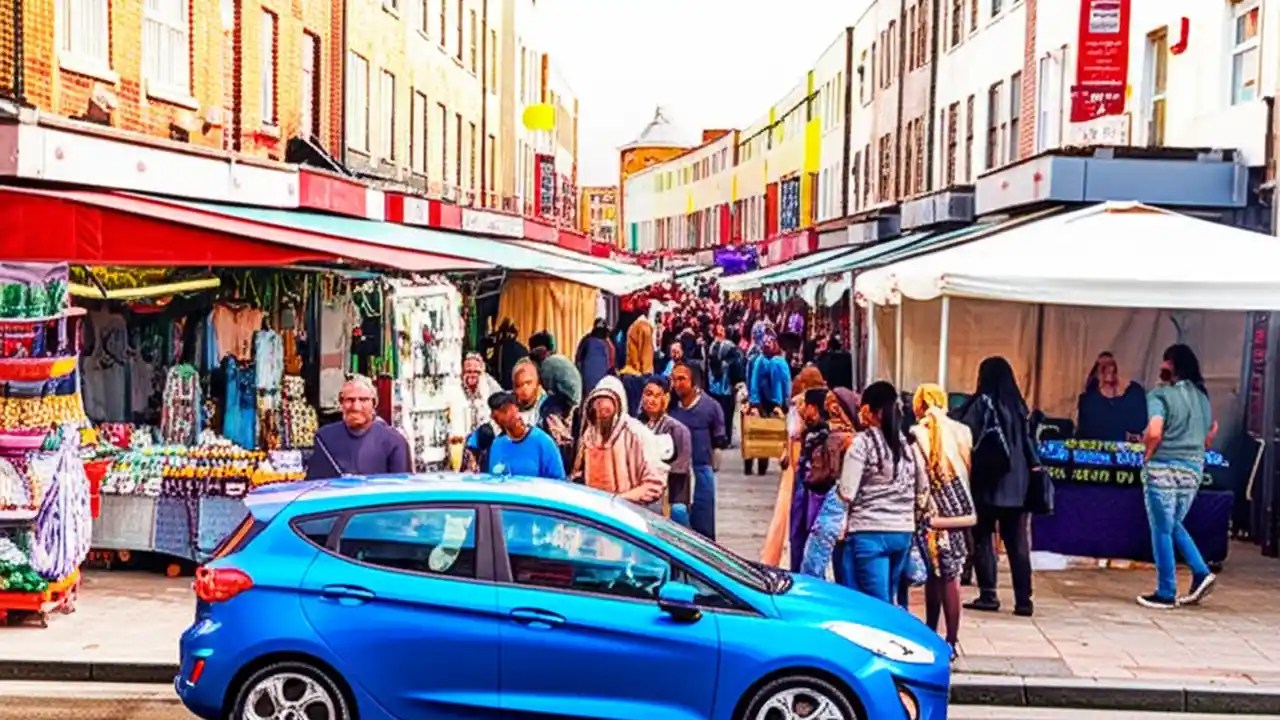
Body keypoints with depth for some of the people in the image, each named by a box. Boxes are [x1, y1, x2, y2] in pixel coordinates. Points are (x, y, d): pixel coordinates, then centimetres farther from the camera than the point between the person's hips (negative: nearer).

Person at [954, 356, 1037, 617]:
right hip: (1017, 483, 5)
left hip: (988, 481, -5)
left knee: (982, 538, 5)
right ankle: (1023, 599, 4)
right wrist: (1034, 467, 15)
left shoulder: (982, 402, -5)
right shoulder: (1017, 404, 10)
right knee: (1017, 542, 6)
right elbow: (1027, 440, 11)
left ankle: (988, 595, 3)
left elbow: (964, 434, -14)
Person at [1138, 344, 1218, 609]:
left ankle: (1166, 593, 8)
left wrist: (1148, 453, -6)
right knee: (1173, 524, 22)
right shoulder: (1201, 395, 9)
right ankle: (1201, 573, 10)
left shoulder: (1160, 394, -11)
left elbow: (1154, 433, -22)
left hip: (1163, 468, -6)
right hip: (1193, 468, 6)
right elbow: (1212, 428, 20)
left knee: (1162, 530, 3)